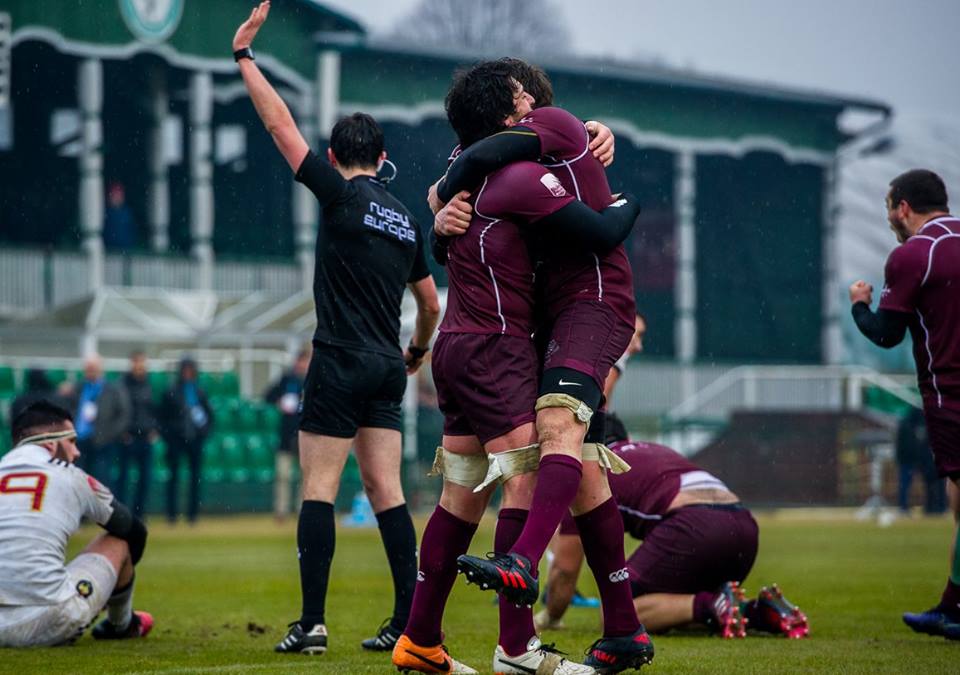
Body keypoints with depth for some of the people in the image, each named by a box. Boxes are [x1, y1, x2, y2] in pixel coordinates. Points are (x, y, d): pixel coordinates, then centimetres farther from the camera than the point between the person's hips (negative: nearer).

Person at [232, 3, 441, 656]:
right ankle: (410, 621, 0)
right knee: (385, 490, 5)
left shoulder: (342, 195, -6)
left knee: (319, 487, -5)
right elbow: (431, 305, 21)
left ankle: (312, 622, -9)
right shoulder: (408, 221, 13)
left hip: (341, 364, -6)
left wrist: (245, 55, 1)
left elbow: (282, 126, -5)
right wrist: (418, 350, 39)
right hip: (387, 368, 6)